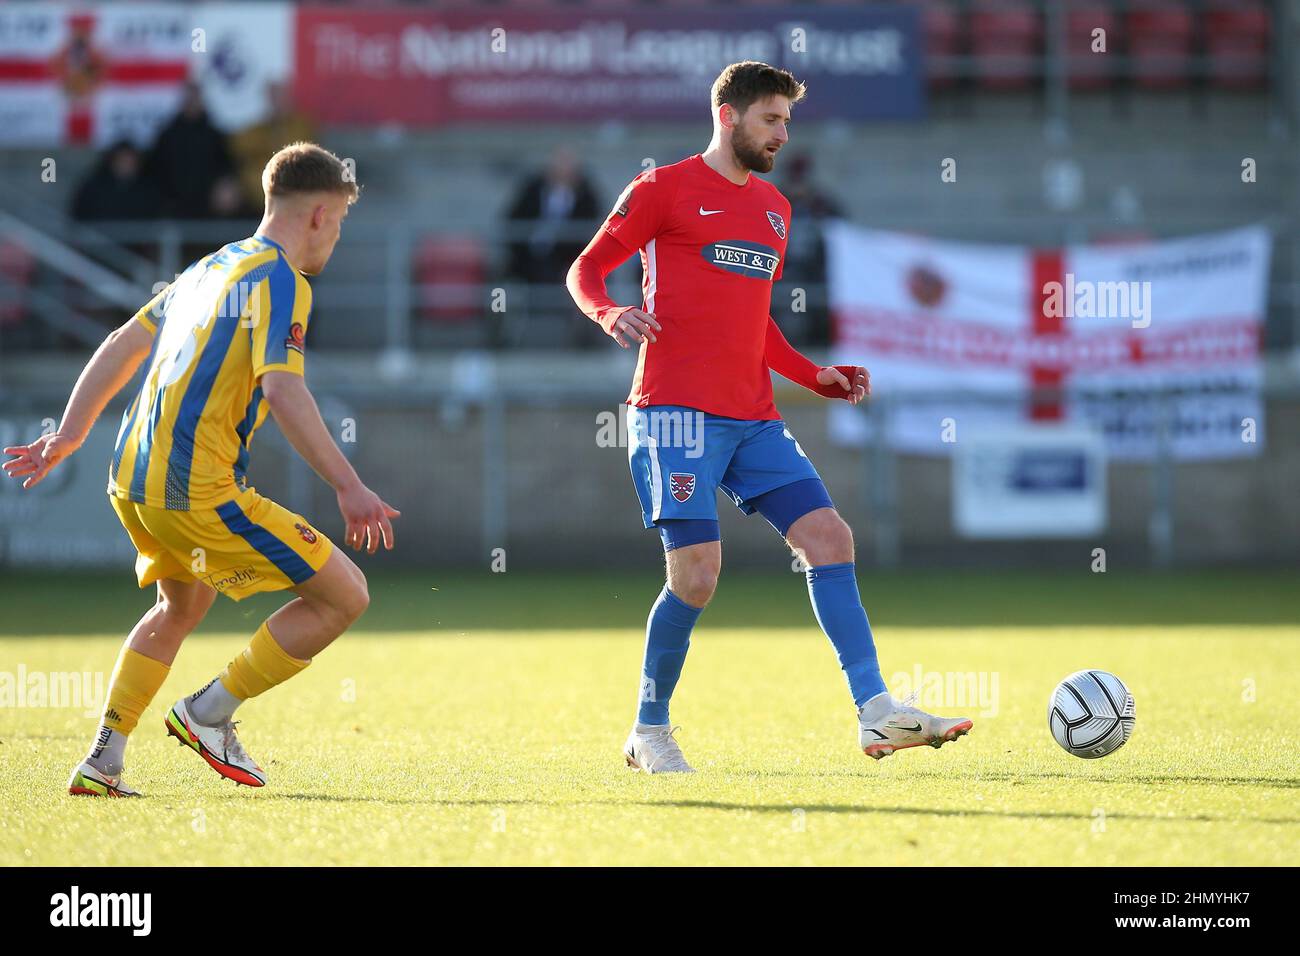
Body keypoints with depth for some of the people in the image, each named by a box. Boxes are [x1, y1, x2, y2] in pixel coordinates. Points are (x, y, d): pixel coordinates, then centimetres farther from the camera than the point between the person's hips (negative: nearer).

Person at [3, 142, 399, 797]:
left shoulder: (211, 268, 19)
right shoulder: (279, 279, -8)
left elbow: (123, 345, 24)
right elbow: (282, 388, -22)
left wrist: (68, 437, 31)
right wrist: (349, 487, -23)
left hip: (132, 479, 9)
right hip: (197, 490, -9)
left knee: (182, 606, 34)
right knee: (345, 595, -4)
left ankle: (101, 764, 28)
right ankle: (210, 712, 1)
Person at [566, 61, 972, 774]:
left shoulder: (773, 208, 22)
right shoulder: (665, 188, 1)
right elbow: (586, 269, 0)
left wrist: (815, 377, 19)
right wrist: (608, 312, -22)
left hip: (752, 419, 7)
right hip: (677, 409, -7)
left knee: (829, 538, -5)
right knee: (697, 572, -13)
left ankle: (876, 713, -6)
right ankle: (649, 732, 4)